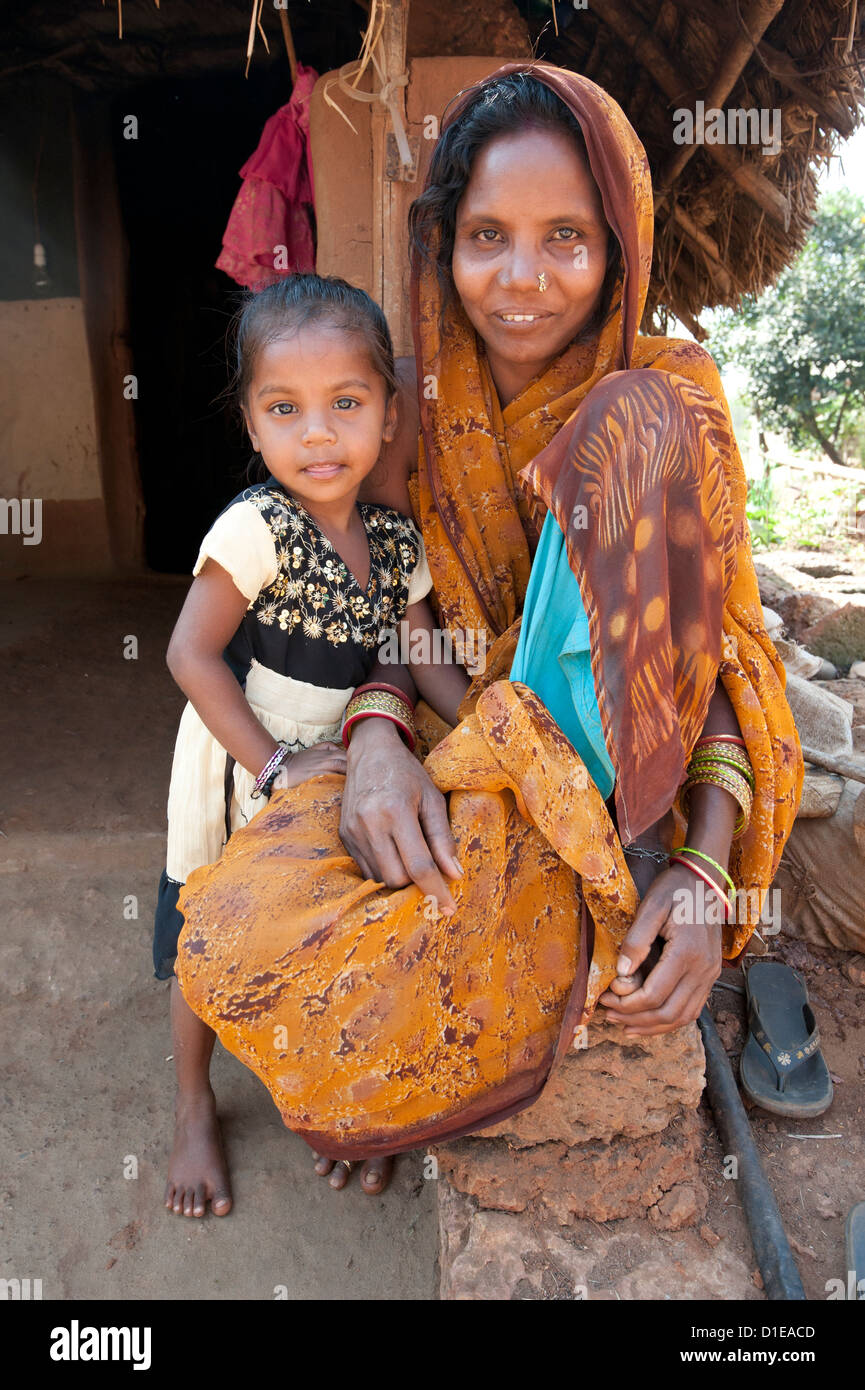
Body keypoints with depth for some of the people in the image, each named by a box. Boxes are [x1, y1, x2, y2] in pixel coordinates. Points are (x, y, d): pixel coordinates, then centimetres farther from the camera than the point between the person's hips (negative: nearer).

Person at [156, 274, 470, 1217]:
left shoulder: (395, 539, -6)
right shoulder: (255, 529, -24)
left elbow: (422, 658, -1)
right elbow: (191, 655, -24)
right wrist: (276, 765, -25)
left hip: (332, 779, 5)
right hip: (236, 784, -4)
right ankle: (194, 1107, 41)